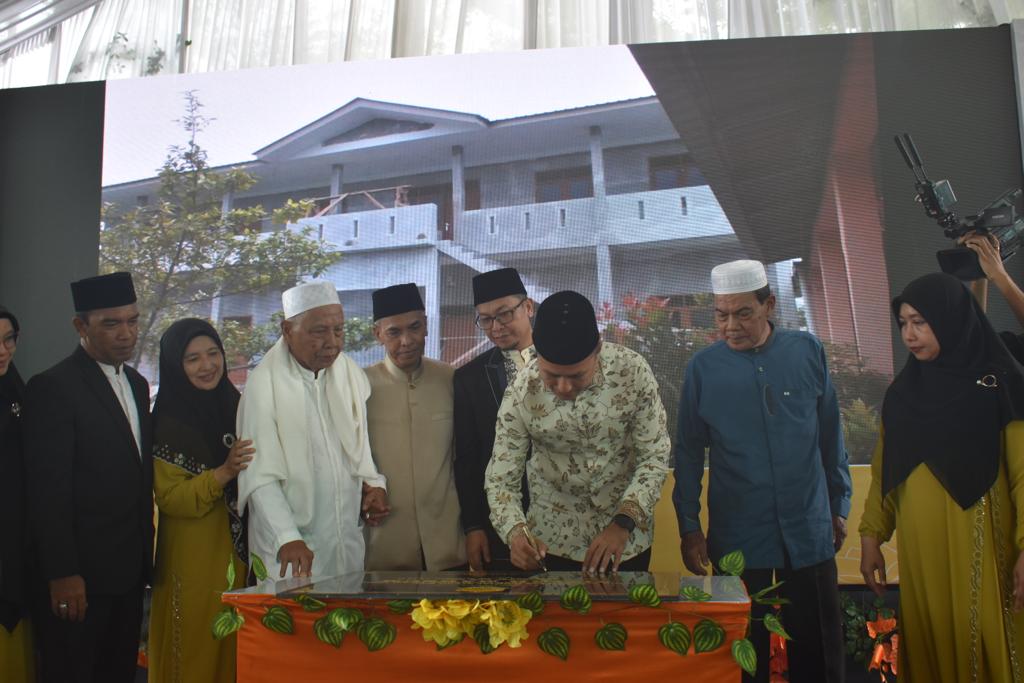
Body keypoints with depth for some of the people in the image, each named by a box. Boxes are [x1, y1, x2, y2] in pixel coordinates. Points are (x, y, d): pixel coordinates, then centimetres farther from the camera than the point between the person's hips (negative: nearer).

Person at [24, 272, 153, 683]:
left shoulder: (137, 384, 12)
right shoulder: (52, 388, -12)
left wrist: (145, 555, 13)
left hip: (129, 571, 7)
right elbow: (48, 491, -15)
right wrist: (62, 575, -17)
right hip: (79, 576, -7)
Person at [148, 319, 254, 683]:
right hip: (193, 559, -4)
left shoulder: (235, 406, 6)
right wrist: (223, 473, -22)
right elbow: (170, 498, -12)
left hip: (239, 550, 5)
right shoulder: (167, 422, -9)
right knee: (196, 651, 3)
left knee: (237, 648, 9)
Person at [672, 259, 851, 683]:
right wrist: (689, 528, 0)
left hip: (809, 532, 1)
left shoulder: (808, 352, -1)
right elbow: (688, 453, 1)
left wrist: (839, 505, 10)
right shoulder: (703, 367, -4)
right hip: (737, 537, -1)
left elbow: (830, 435, 8)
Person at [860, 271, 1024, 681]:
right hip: (920, 549, 4)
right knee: (931, 650, 10)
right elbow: (883, 471, 10)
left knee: (986, 647, 3)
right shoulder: (902, 392, 9)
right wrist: (871, 536, 6)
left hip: (981, 546, -4)